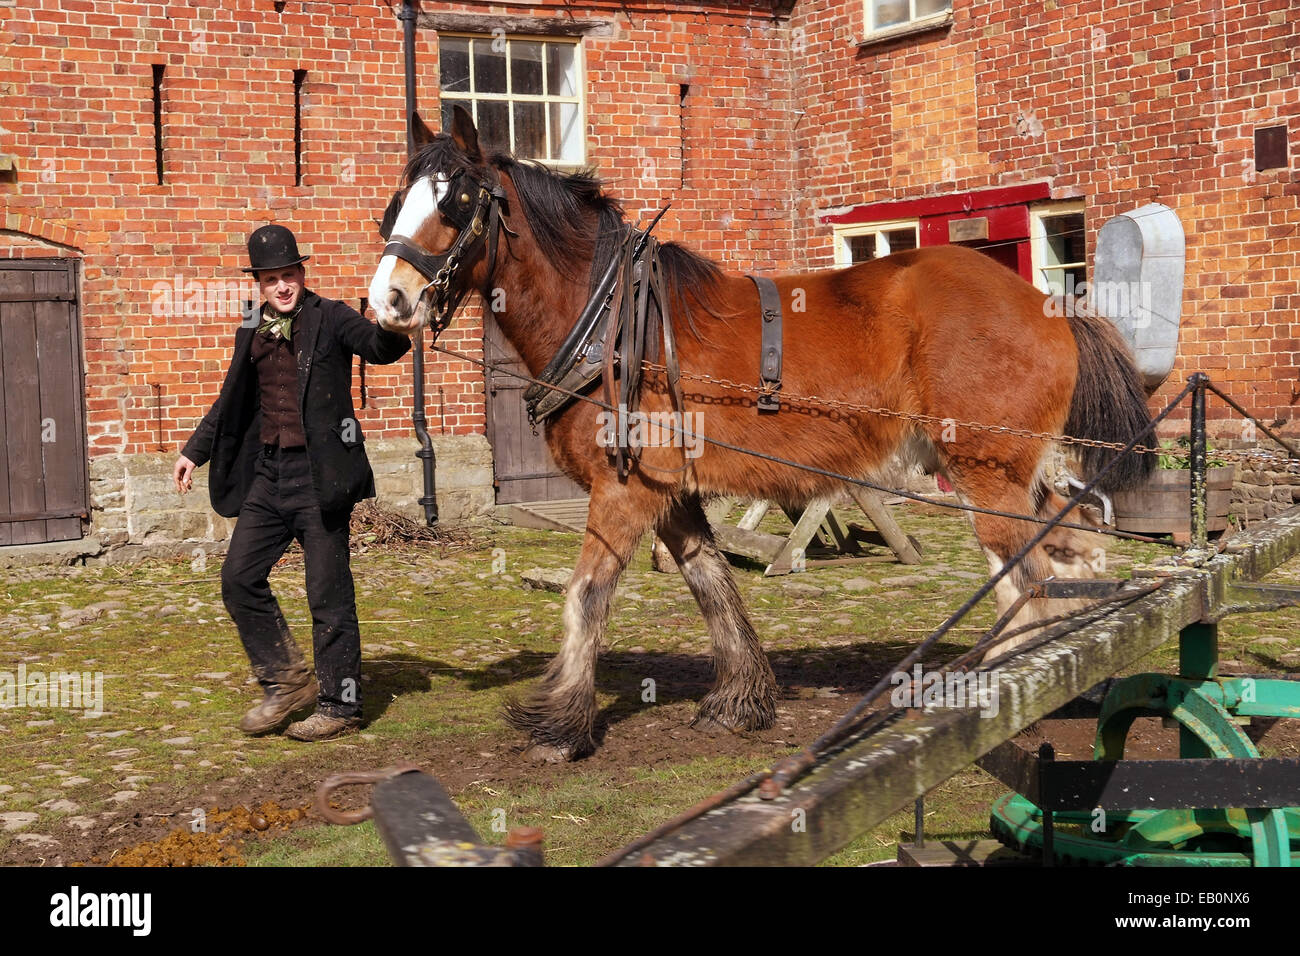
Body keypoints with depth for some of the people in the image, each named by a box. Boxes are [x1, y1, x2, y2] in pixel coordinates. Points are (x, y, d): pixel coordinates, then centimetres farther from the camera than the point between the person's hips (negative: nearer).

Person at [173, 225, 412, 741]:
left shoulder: (330, 319, -5)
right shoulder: (252, 330, 12)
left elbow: (383, 349, -23)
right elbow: (232, 402, 24)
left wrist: (388, 329, -45)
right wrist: (195, 450, 26)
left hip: (319, 475, -6)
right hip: (267, 473, 6)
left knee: (328, 595, -1)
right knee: (238, 577, 6)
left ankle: (339, 706, 10)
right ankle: (287, 681, 20)